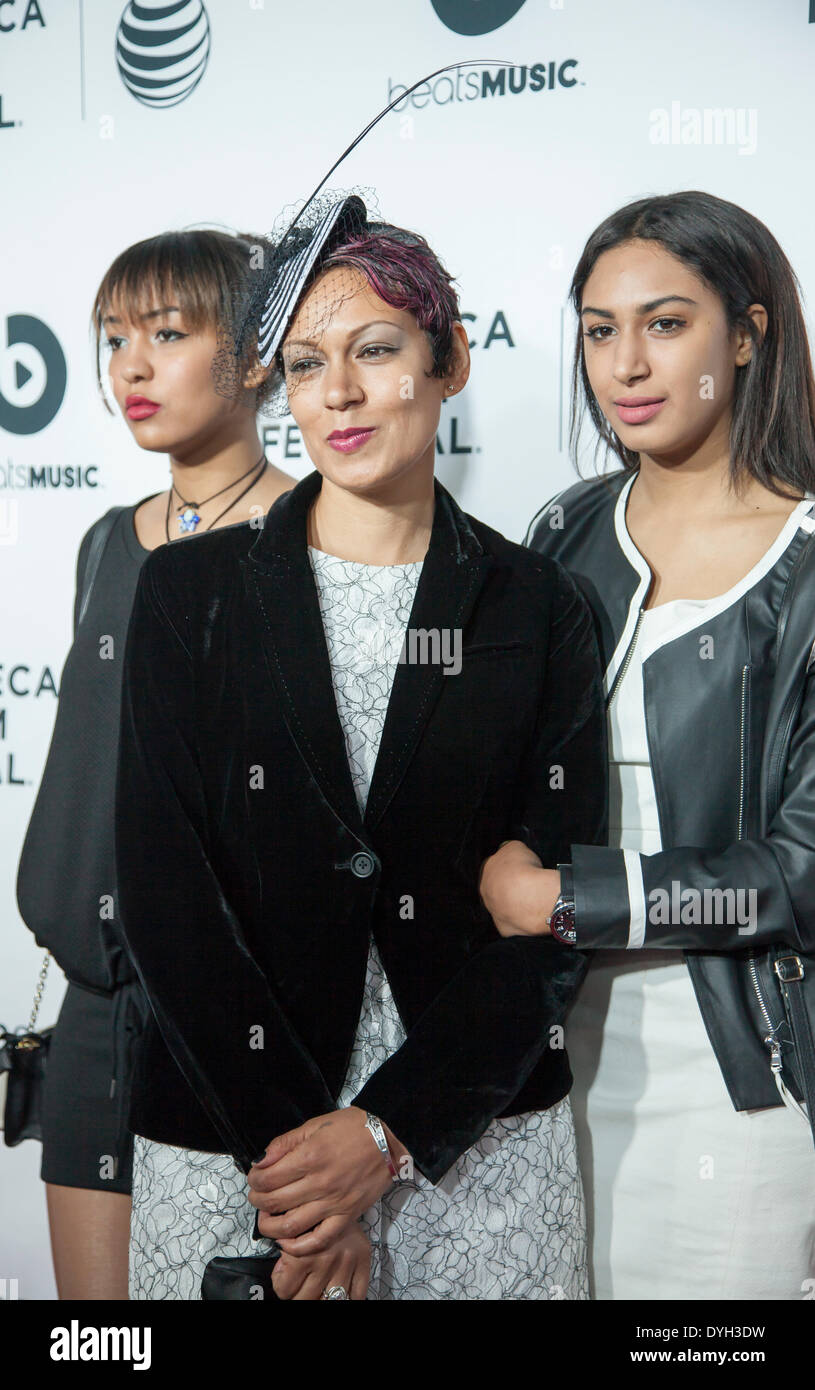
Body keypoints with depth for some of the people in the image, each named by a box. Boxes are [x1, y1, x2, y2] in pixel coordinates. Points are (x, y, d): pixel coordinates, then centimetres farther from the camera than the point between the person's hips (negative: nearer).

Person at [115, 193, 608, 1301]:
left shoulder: (535, 609, 0)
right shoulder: (191, 593, 0)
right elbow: (163, 887, -5)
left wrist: (388, 1132, -12)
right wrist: (288, 1143, -13)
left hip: (480, 1138, 0)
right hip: (228, 1144, 0)